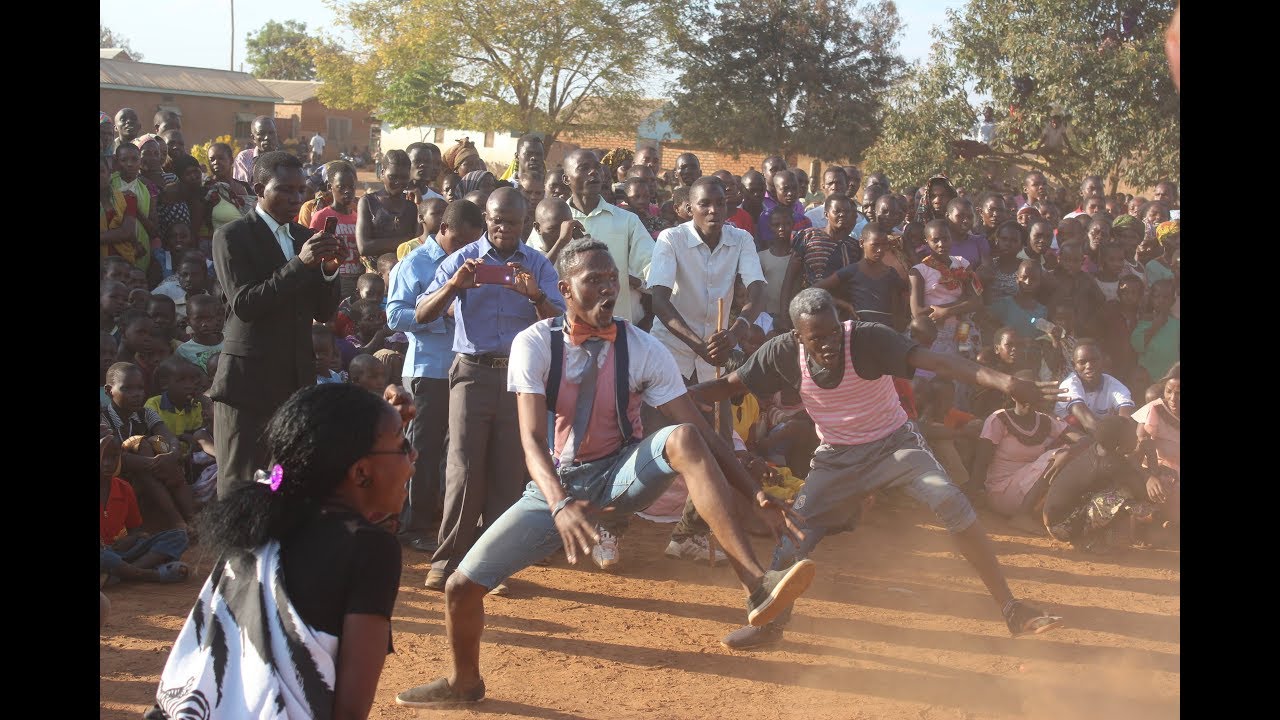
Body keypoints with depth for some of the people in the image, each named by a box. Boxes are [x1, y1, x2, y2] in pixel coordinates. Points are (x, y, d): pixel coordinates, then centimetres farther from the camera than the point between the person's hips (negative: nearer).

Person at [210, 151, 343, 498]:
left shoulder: (305, 237, 14)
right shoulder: (231, 236, -3)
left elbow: (324, 313, 14)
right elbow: (244, 305, -15)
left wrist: (329, 269, -5)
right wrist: (300, 264, -21)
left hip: (298, 379, 5)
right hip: (249, 381, -5)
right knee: (240, 487, -3)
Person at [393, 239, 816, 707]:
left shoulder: (643, 350, -11)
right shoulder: (534, 344, -13)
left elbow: (701, 432, -13)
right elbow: (532, 440, -23)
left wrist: (758, 496, -22)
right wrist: (560, 505, -42)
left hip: (622, 476, -1)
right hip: (557, 486, 1)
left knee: (682, 439, -32)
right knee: (462, 586, -7)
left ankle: (756, 585, -39)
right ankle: (464, 682, 27)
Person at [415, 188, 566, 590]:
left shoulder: (538, 266, 7)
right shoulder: (463, 260, 5)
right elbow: (422, 315, -3)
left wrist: (535, 295, -22)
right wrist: (454, 285, -20)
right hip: (473, 372, -1)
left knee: (508, 471, 1)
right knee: (464, 467, -5)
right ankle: (449, 560, 3)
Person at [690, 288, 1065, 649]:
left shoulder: (867, 338, -27)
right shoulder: (785, 352, -18)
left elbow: (936, 361, -38)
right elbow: (729, 386, -7)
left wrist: (1003, 381, -51)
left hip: (893, 442, -2)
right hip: (837, 457, 2)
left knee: (951, 503, -22)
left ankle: (1011, 609, -13)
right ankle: (770, 621, 15)